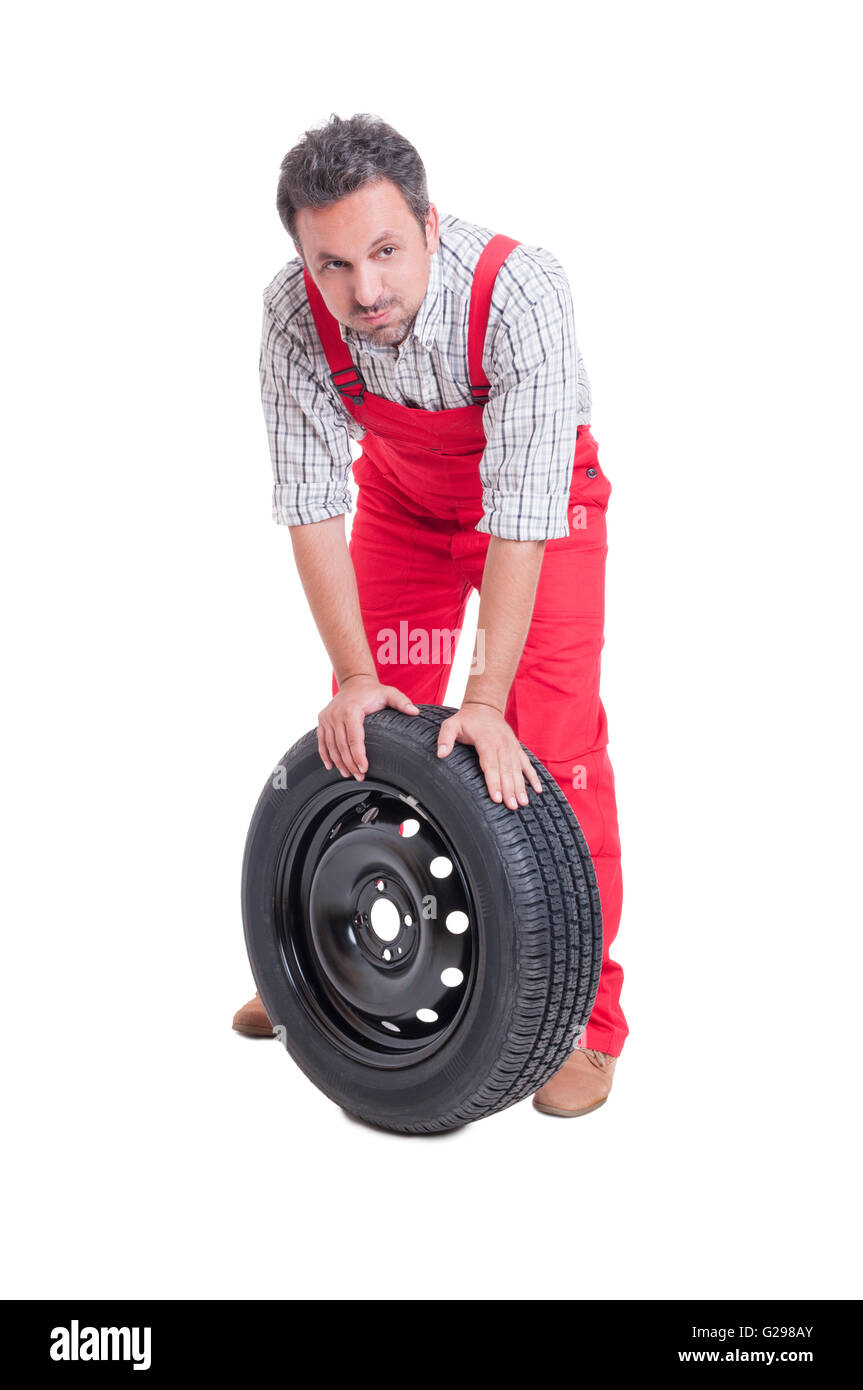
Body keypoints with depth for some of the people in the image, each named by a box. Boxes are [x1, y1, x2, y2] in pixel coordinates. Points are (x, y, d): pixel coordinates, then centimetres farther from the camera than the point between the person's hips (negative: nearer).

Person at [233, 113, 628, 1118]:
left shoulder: (519, 292, -37)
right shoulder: (294, 310, -26)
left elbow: (520, 517, -37)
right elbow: (311, 503, -21)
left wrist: (486, 699, -37)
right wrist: (356, 677, -24)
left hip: (537, 498, -3)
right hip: (401, 497, 4)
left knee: (553, 743, -13)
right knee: (361, 731, 6)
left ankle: (581, 1015, -1)